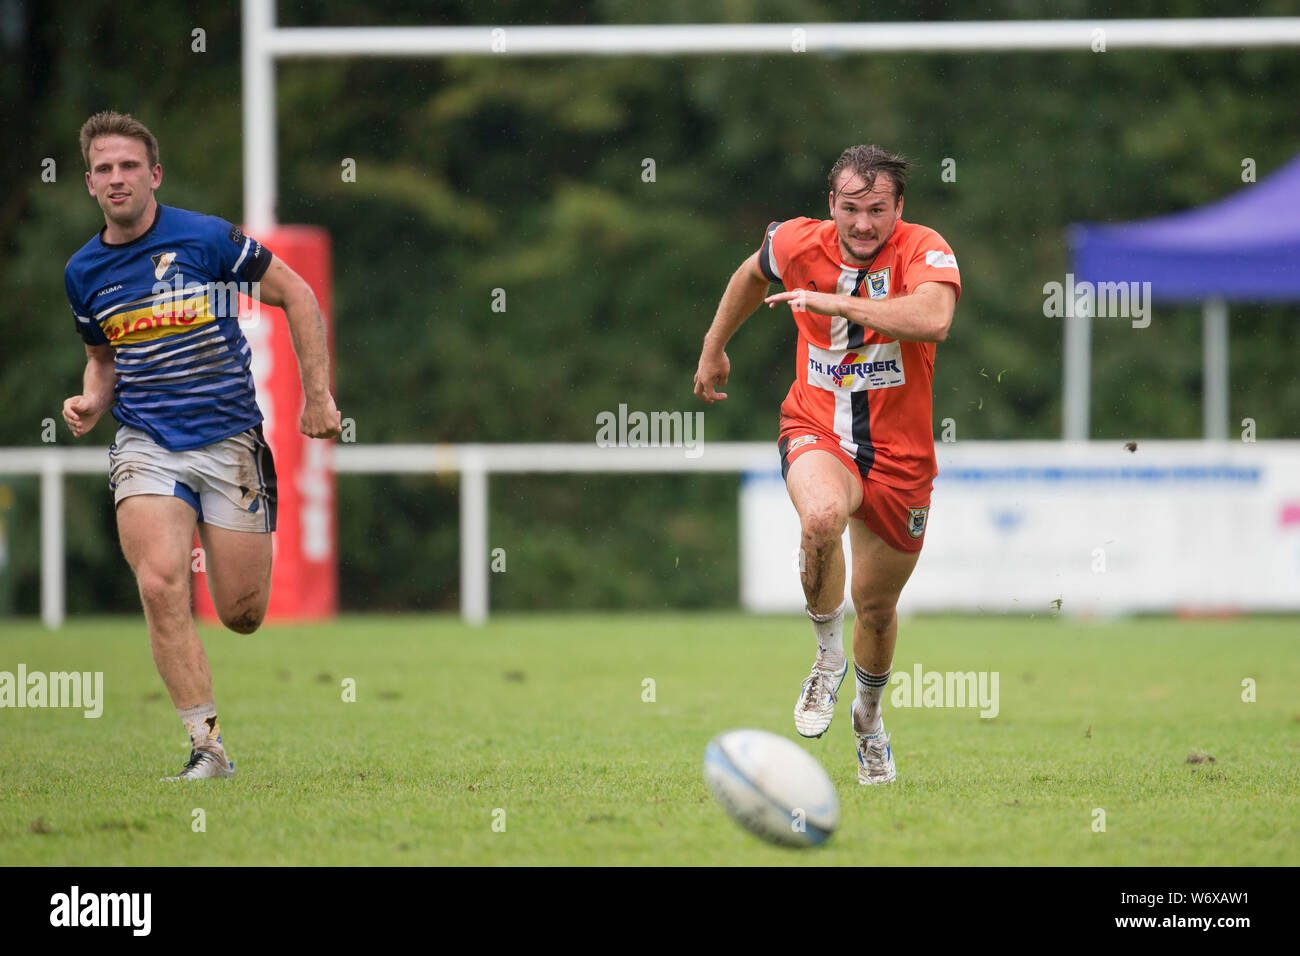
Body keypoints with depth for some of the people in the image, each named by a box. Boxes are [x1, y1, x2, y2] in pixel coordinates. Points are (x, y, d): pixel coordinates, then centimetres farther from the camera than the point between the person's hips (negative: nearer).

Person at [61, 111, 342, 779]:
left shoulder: (206, 238, -8)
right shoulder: (83, 273, 6)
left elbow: (296, 296, 1)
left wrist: (317, 397, -2)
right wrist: (92, 401, 1)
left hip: (229, 440, -2)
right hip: (145, 443, 2)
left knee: (242, 615, 1)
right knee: (161, 586, -23)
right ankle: (208, 747, -15)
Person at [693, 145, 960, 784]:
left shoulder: (924, 251, -17)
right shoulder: (799, 244, -7)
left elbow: (932, 319, -39)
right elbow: (754, 273, 18)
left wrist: (833, 302, -37)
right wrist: (714, 345, 27)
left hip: (898, 453, 0)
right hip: (817, 434, 0)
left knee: (876, 607, 13)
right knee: (823, 515, -36)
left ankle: (869, 714, 45)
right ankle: (828, 659, -12)